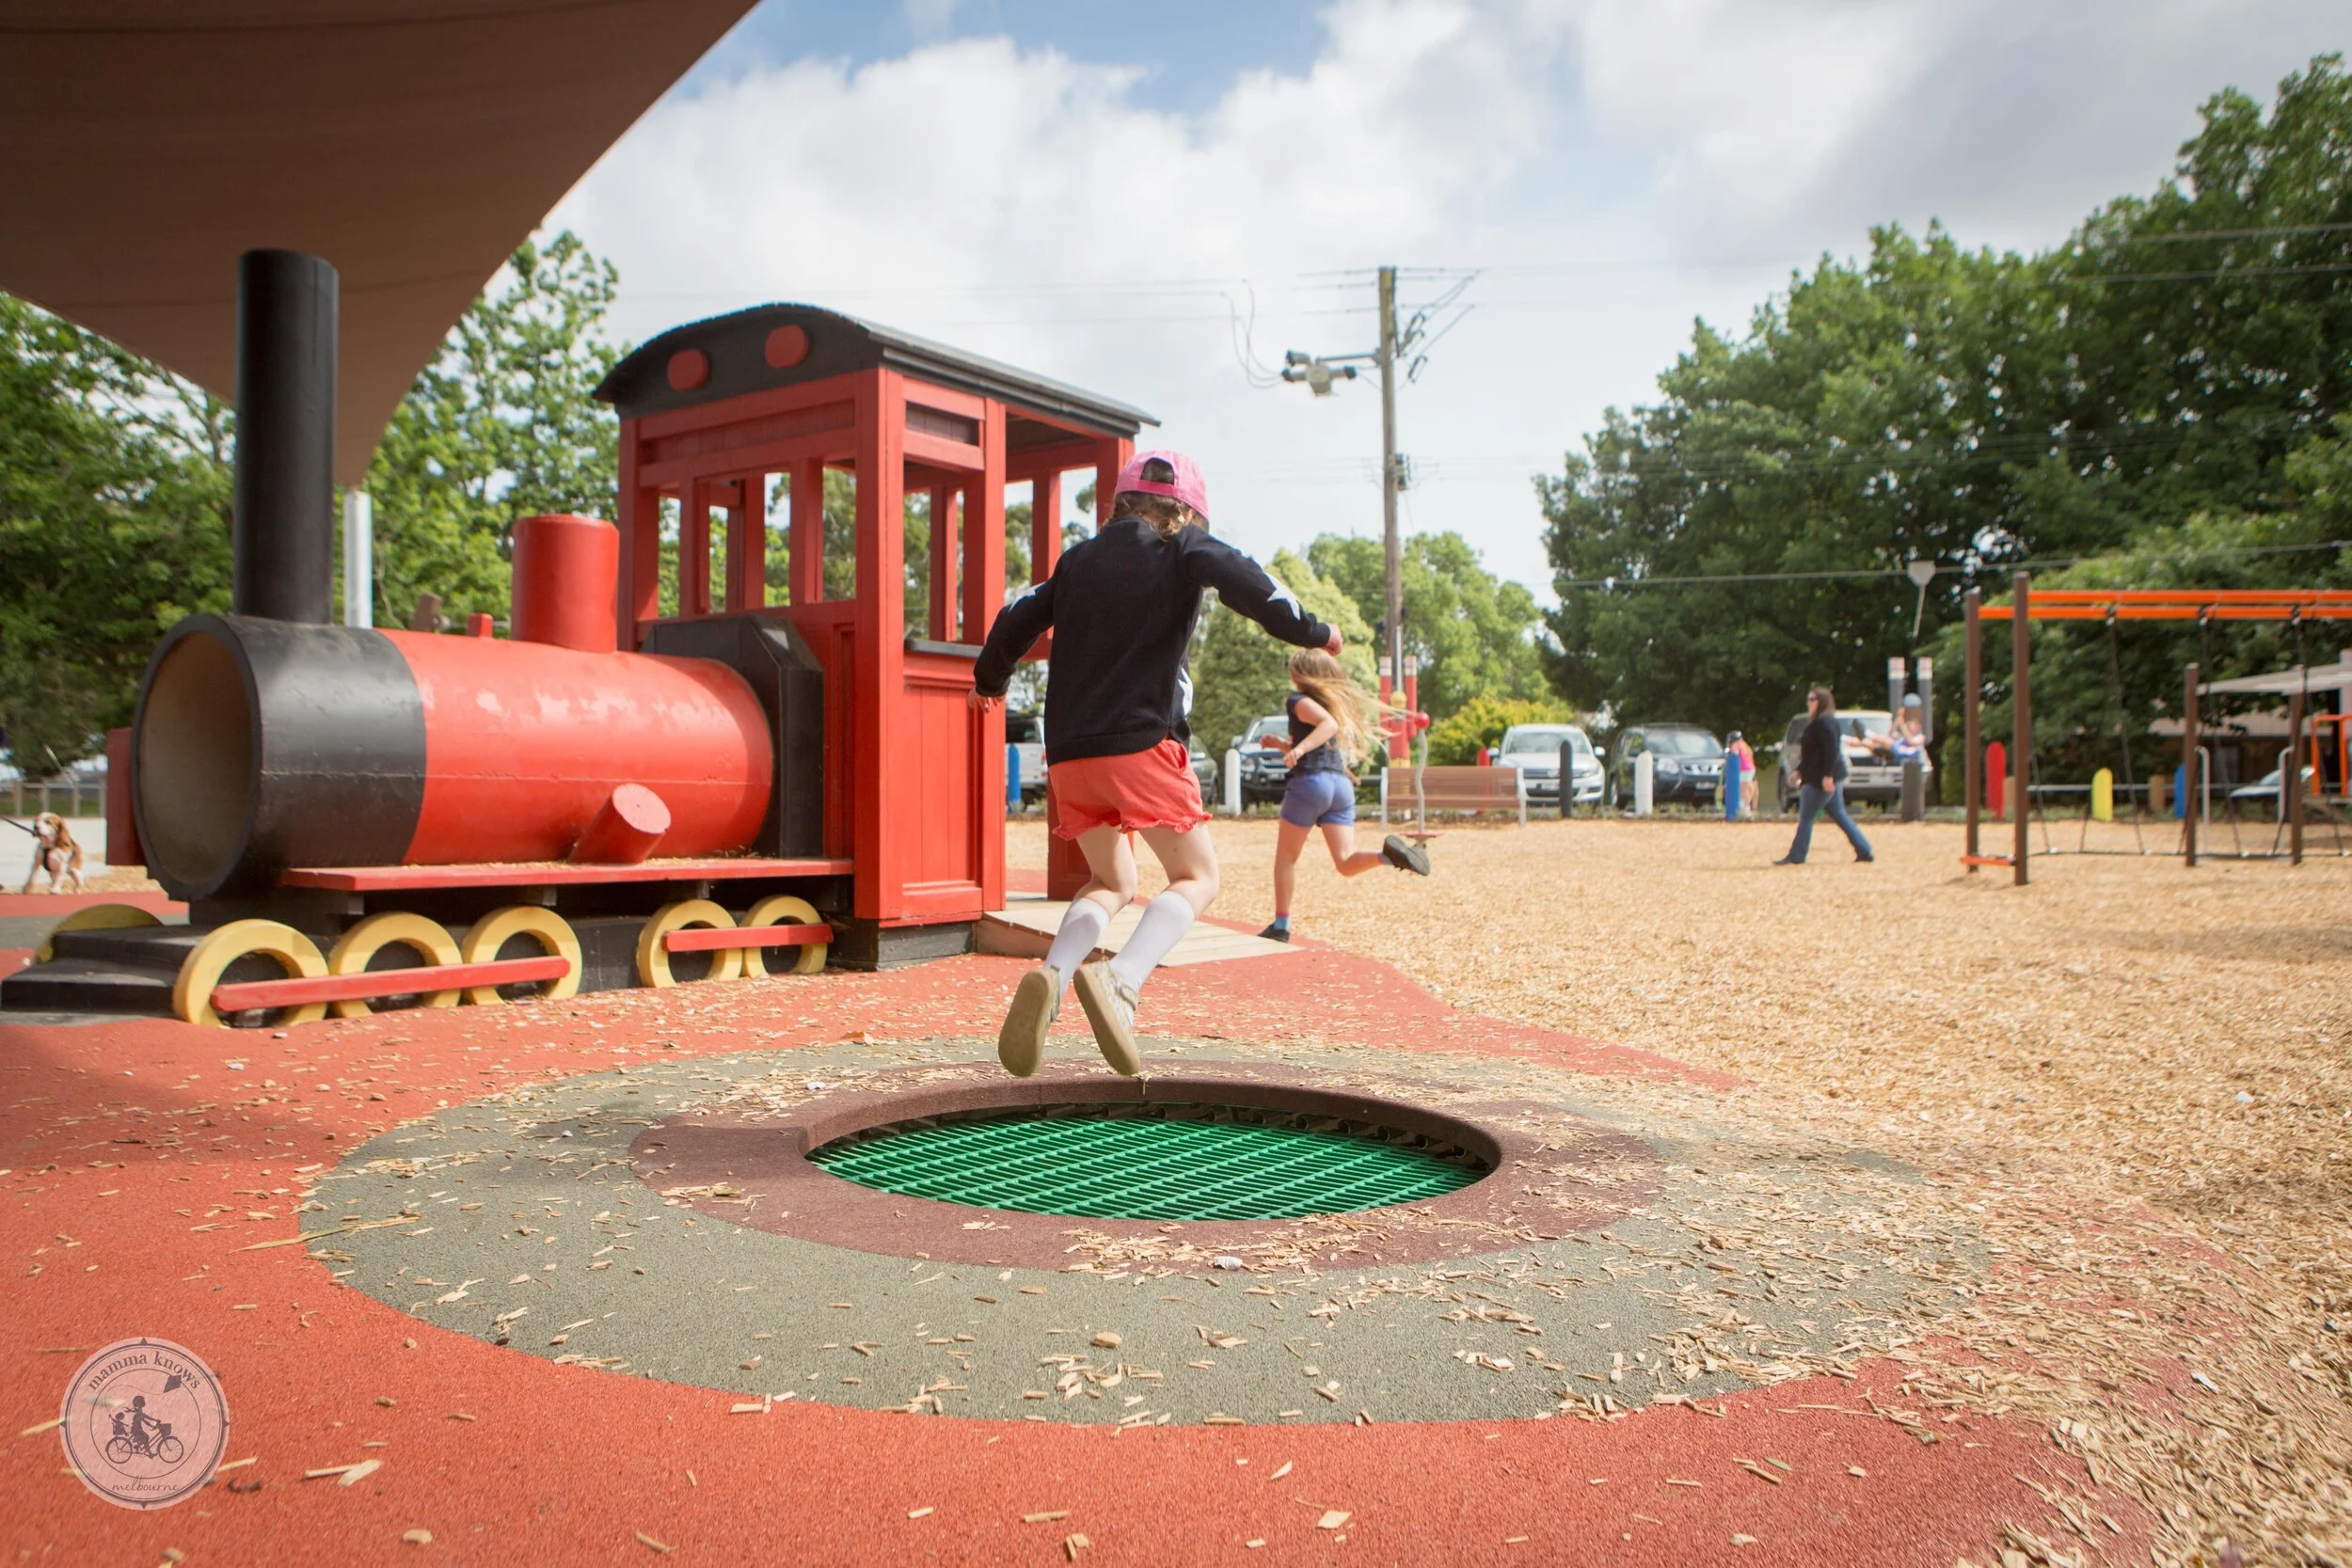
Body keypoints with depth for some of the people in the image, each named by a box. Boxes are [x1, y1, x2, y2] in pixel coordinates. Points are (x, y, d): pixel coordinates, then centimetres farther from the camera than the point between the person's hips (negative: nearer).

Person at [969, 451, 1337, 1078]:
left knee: (1111, 882, 21)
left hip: (1069, 753, 5)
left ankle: (1050, 978, -8)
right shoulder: (1183, 550, 6)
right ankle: (1120, 983, -19)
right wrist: (1309, 632, -4)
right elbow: (1242, 579, -13)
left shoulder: (1077, 560, 19)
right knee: (1196, 877, 7)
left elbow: (1016, 621, 22)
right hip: (1143, 745, -5)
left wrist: (989, 683, 39)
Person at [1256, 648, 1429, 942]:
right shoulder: (1339, 702, 24)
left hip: (1310, 782, -6)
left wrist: (1300, 748, -31)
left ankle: (1281, 926, 9)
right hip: (1342, 785, 6)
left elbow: (1329, 723, -19)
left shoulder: (1298, 700, 1)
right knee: (1346, 863, -2)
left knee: (1285, 857, 9)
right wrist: (1283, 745, 39)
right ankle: (1388, 853, -30)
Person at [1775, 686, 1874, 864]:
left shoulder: (1825, 723, -14)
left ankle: (1795, 856, -1)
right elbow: (1811, 751, 24)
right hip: (1816, 778, 10)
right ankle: (1864, 851, 14)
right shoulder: (1819, 723, 17)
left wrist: (1827, 776, -26)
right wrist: (1799, 771, 23)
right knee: (1839, 816, 12)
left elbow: (1831, 749, -23)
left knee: (1805, 818, -5)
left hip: (1822, 779, -10)